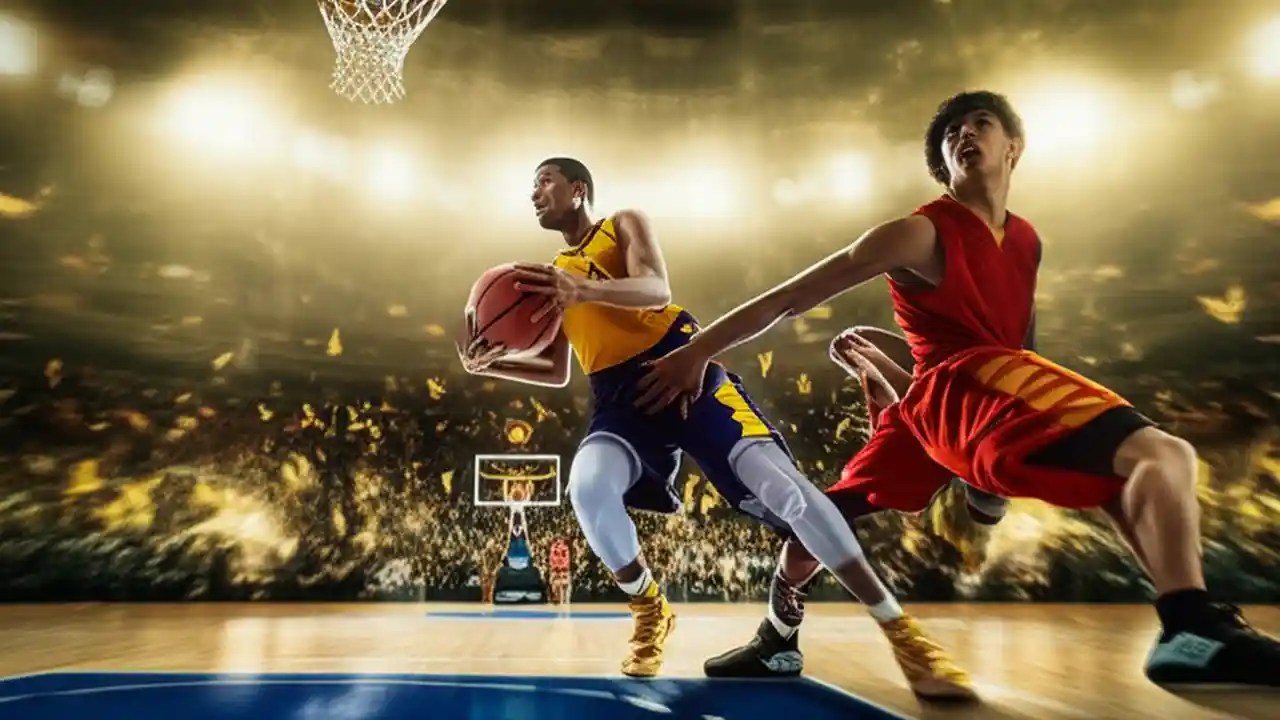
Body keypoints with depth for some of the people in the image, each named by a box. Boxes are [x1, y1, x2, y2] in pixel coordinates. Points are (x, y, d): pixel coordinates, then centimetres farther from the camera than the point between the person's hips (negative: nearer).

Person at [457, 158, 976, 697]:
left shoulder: (624, 225, 9)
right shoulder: (553, 275, 23)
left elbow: (657, 290, -12)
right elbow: (556, 372, 23)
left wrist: (585, 290, -30)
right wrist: (489, 365, 7)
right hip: (619, 395, 4)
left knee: (778, 482, -17)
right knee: (587, 487, -27)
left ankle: (898, 629, -6)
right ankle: (651, 613, 0)